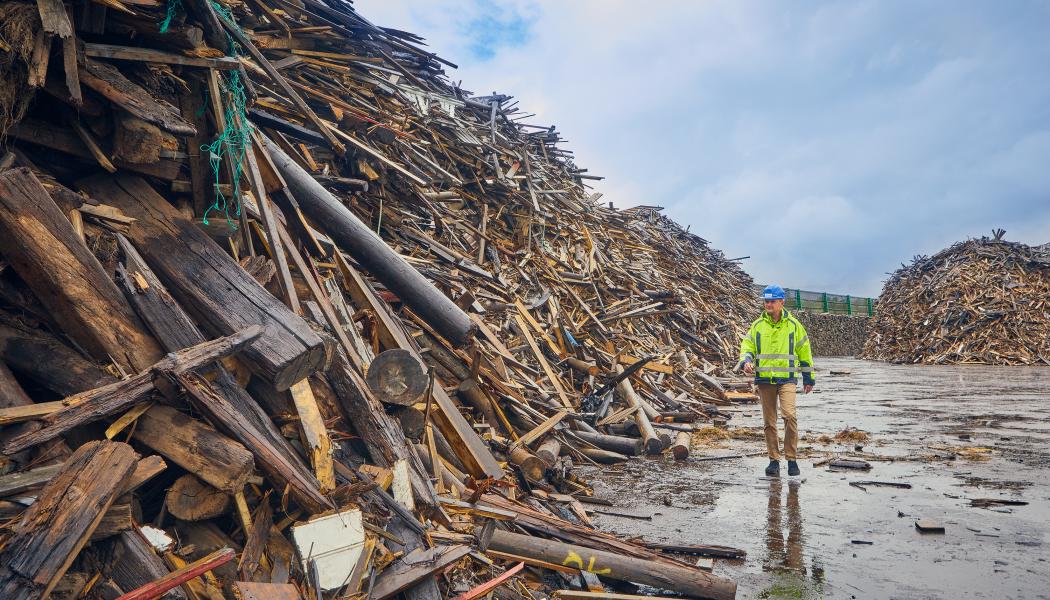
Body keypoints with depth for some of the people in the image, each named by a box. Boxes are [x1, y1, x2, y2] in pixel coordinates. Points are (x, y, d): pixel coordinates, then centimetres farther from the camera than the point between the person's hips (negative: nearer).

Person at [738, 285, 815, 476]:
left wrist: (808, 378, 14)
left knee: (789, 415, -19)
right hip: (764, 379, 2)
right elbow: (747, 346, 10)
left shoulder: (793, 325, 4)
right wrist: (746, 361, -13)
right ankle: (774, 460, 16)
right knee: (769, 421, 6)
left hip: (787, 378, -2)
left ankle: (792, 459, -5)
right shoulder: (757, 325, 7)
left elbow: (805, 352, 12)